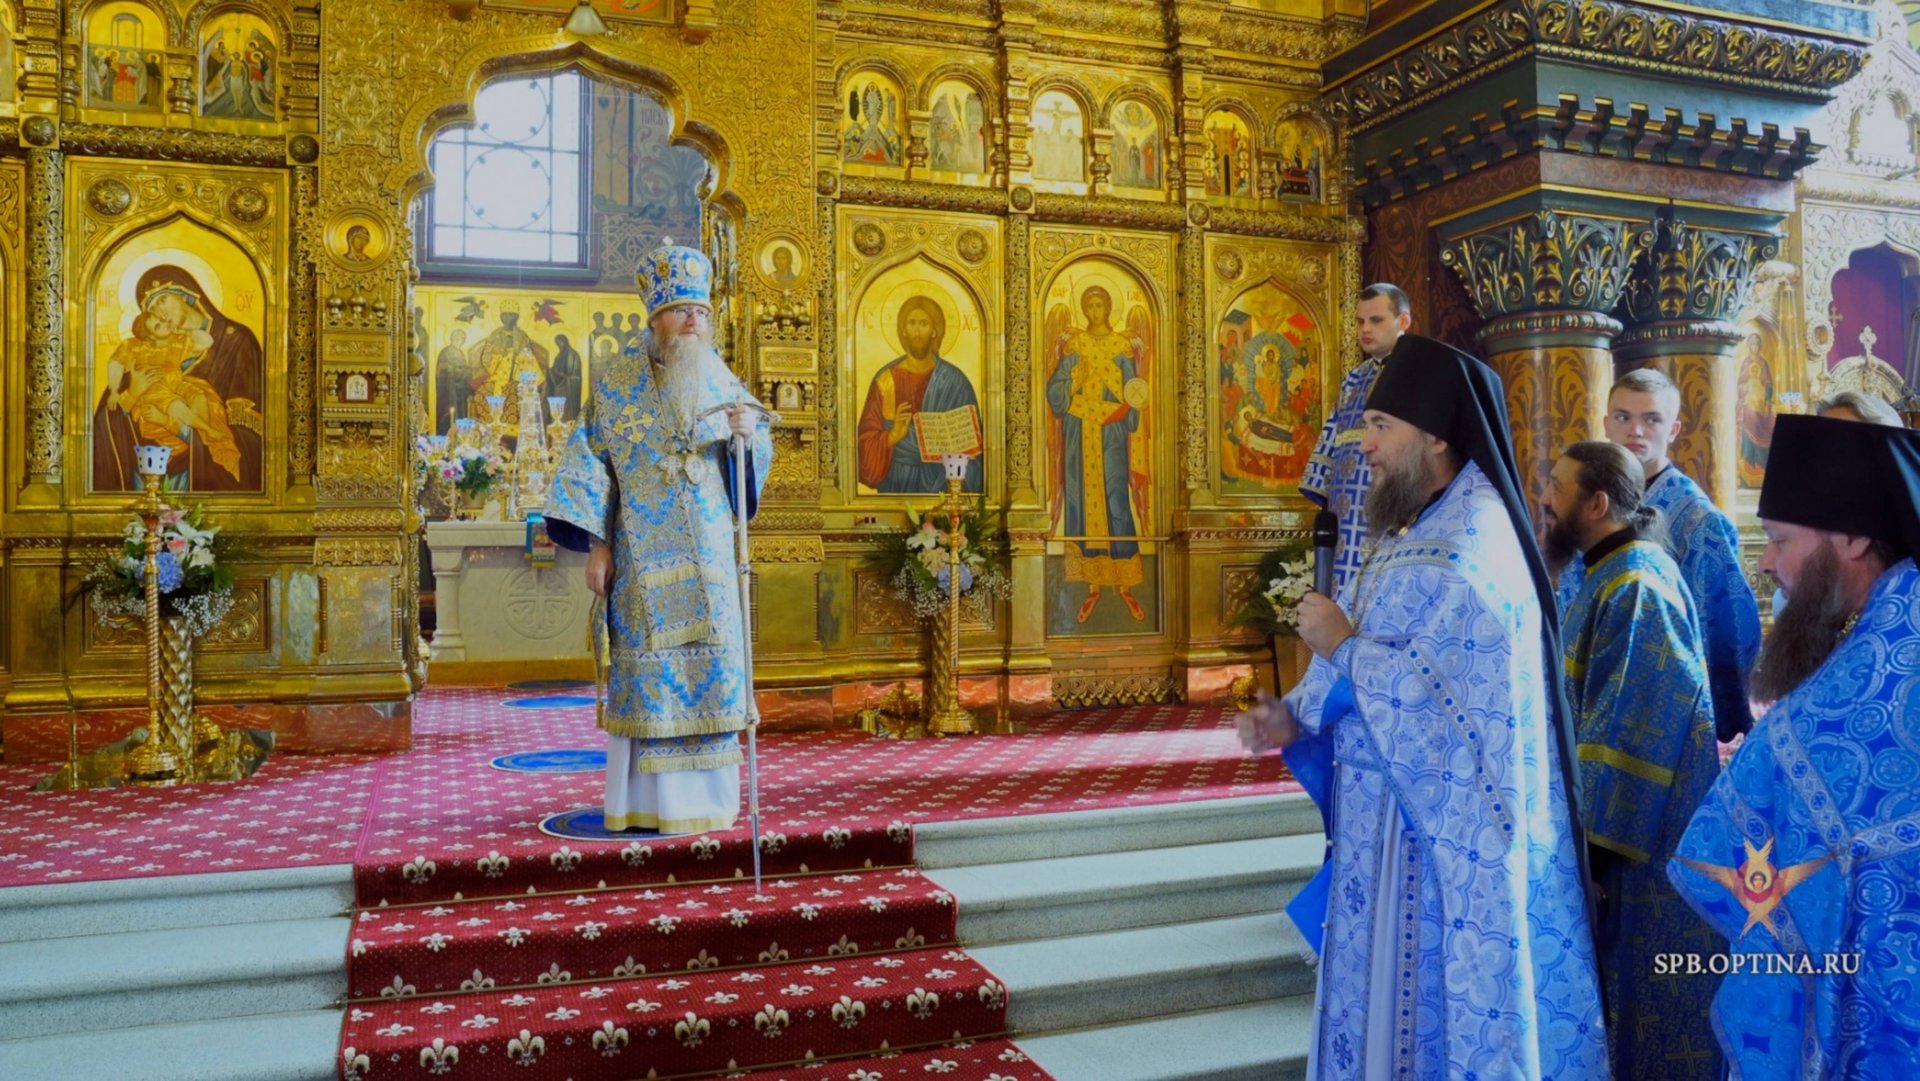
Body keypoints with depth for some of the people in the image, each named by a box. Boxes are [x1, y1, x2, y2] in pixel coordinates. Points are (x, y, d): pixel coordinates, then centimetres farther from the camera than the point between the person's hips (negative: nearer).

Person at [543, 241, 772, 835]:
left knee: (715, 660, 2)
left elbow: (758, 455, 15)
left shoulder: (722, 382, 9)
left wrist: (749, 434, -9)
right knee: (647, 661, -2)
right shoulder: (616, 382, 1)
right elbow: (590, 462, -1)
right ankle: (646, 799, 8)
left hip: (708, 553, 3)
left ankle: (708, 793, 14)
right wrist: (597, 544, -7)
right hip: (644, 554, -3)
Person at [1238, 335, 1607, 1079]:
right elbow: (1383, 666, 12)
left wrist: (1342, 646, -17)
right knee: (1388, 986, 18)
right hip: (1392, 816, 9)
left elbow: (1439, 690, -28)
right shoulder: (1418, 531, 11)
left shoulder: (1470, 543, -20)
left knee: (1432, 999, 5)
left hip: (1443, 829, -9)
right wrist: (1294, 718, -3)